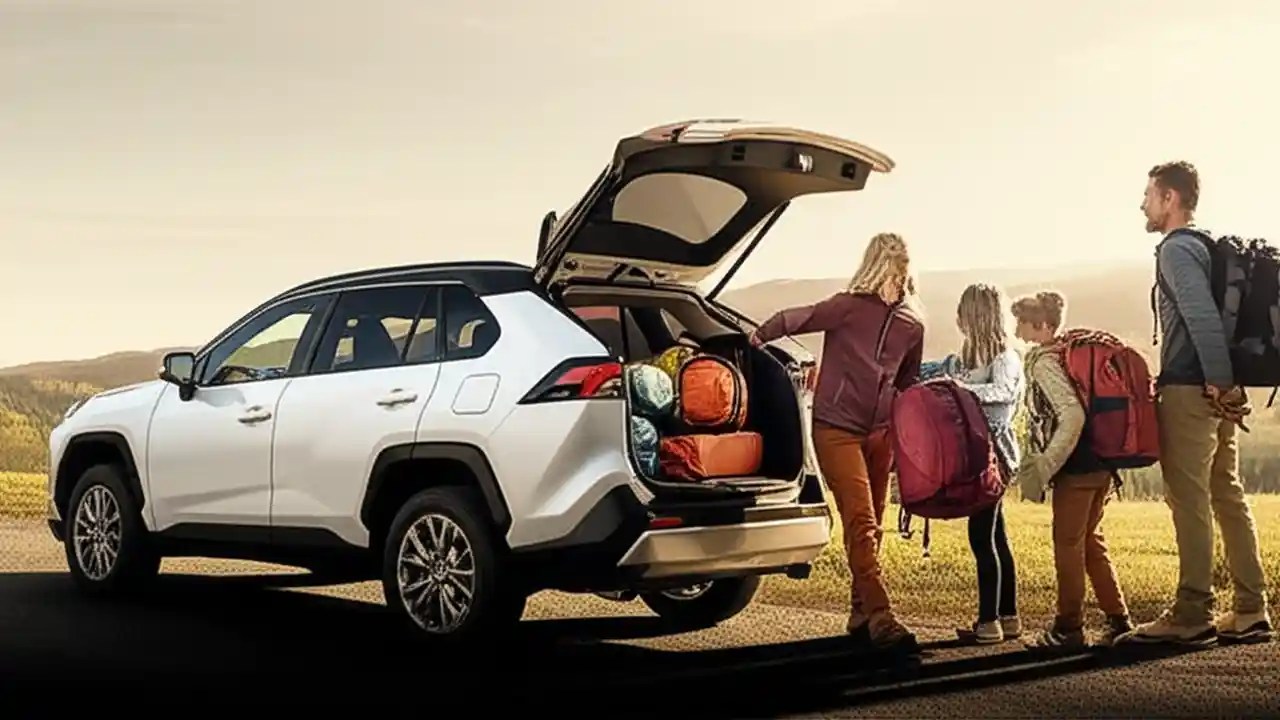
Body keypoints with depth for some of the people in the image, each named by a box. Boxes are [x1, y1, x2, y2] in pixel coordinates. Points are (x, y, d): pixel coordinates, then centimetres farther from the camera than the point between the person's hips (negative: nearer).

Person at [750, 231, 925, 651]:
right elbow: (796, 319, -17)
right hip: (836, 428, -6)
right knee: (861, 522, -13)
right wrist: (758, 337, -23)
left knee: (871, 526, 11)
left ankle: (860, 614, 21)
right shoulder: (849, 308, -9)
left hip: (879, 432, 6)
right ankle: (880, 619, -18)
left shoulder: (912, 324, 9)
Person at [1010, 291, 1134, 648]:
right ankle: (1118, 621, 19)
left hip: (1075, 470, -9)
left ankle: (1068, 628, 9)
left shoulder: (1044, 362, -11)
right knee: (1091, 542, 17)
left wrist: (1043, 468, -21)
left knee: (1068, 545, 2)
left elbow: (1072, 415, -24)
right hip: (1100, 465, 9)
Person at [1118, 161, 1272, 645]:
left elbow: (1203, 318, -21)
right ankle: (1250, 613, 14)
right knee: (1229, 498, 10)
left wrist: (1217, 382, -19)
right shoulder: (1208, 247, 19)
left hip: (1189, 392, -10)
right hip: (1218, 392, 10)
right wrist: (1227, 384, 17)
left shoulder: (1176, 250, -10)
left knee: (1189, 501, -7)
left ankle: (1192, 617, -4)